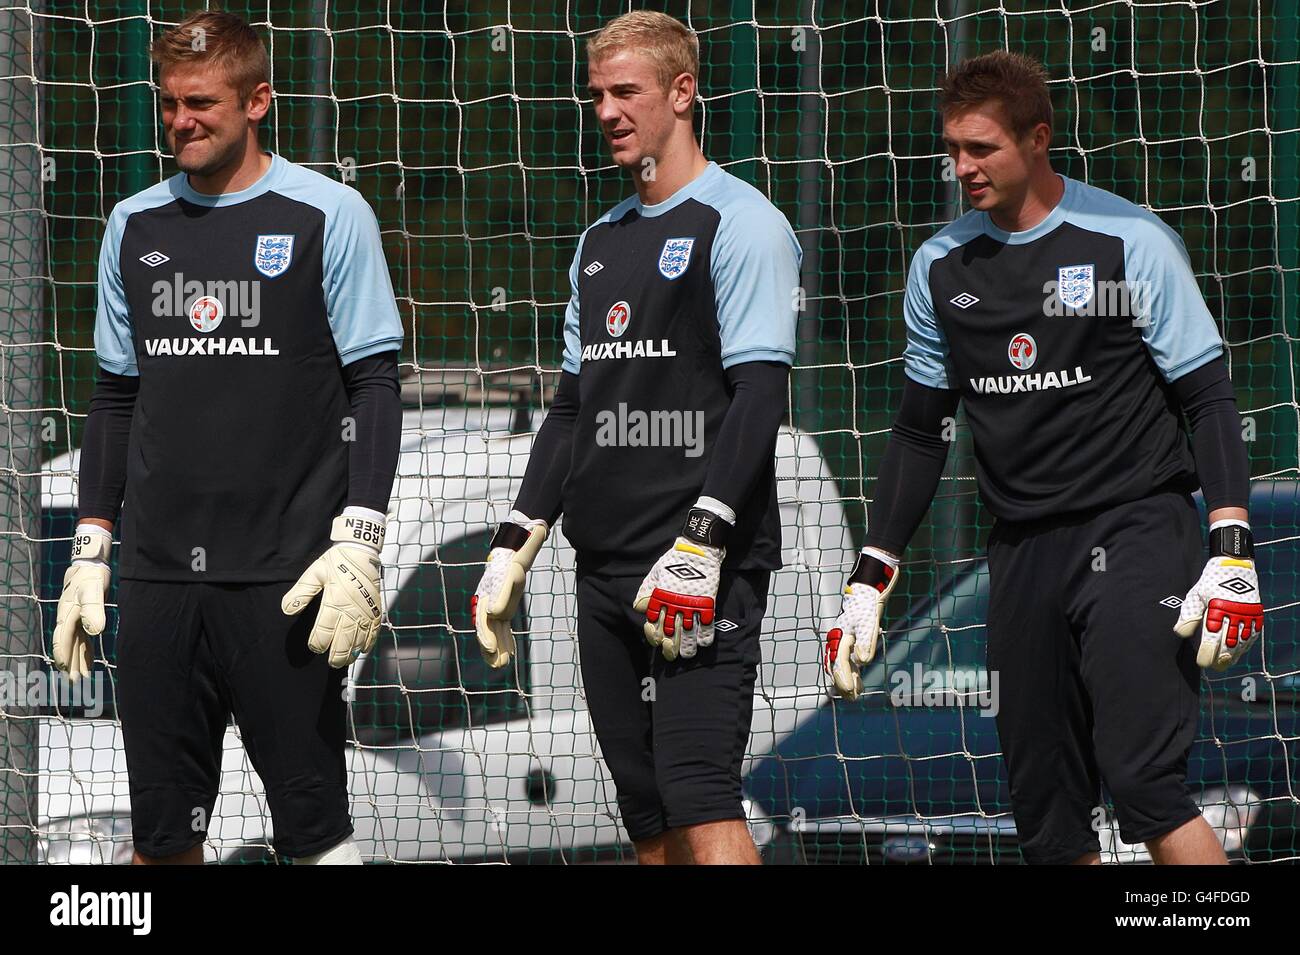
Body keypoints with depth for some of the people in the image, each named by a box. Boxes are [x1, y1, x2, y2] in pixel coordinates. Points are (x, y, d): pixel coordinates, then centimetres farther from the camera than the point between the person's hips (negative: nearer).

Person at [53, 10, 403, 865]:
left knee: (312, 824, -4)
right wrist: (91, 550, 13)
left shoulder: (328, 216, -1)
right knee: (161, 829, 3)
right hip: (159, 572, 4)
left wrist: (358, 544, -12)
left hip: (285, 572, -4)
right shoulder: (135, 226, 12)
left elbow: (374, 386, -2)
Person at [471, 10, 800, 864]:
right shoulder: (601, 242, 20)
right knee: (648, 818, 4)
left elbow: (759, 395, -13)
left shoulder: (741, 223, -5)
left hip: (707, 573, -8)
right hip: (607, 570, 8)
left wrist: (700, 547, -20)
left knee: (698, 806, -17)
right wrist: (514, 547, 18)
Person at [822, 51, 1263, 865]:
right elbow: (921, 430, 19)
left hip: (1137, 525, -5)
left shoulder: (1130, 242, -5)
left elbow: (1208, 398, -4)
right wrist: (872, 577, 14)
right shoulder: (941, 265, 10)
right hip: (1024, 548, 5)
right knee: (1045, 805, 1)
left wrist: (1232, 552, -15)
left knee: (1143, 781, -20)